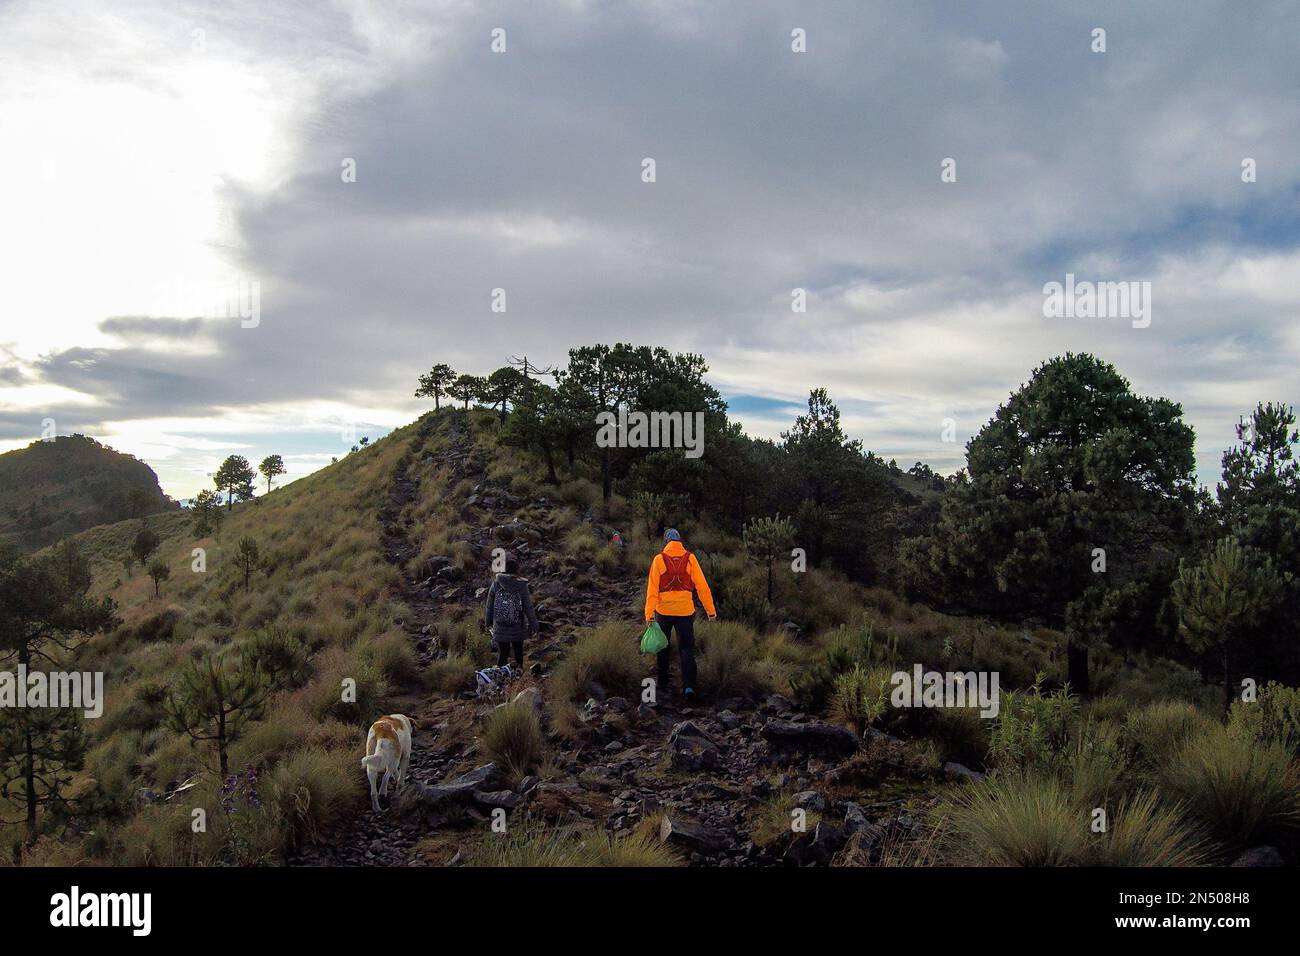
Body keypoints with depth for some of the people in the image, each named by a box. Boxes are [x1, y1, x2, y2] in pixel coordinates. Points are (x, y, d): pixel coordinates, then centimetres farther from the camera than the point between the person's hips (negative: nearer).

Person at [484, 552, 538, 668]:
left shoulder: (496, 583, -11)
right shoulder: (521, 585, -14)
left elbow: (490, 605, -2)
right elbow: (528, 607, -10)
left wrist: (488, 622, 13)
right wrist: (533, 624, 1)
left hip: (500, 628, 0)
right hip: (518, 628, 0)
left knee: (502, 653, 12)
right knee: (518, 652, 20)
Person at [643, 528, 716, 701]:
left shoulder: (659, 559, -5)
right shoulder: (690, 558, -1)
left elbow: (652, 588, -9)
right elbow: (701, 586, -2)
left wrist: (649, 613, -10)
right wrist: (710, 609, 3)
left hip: (663, 611, 0)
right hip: (685, 611, 0)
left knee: (663, 648, 18)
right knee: (687, 648, 5)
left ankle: (663, 682, 25)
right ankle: (688, 686, -9)